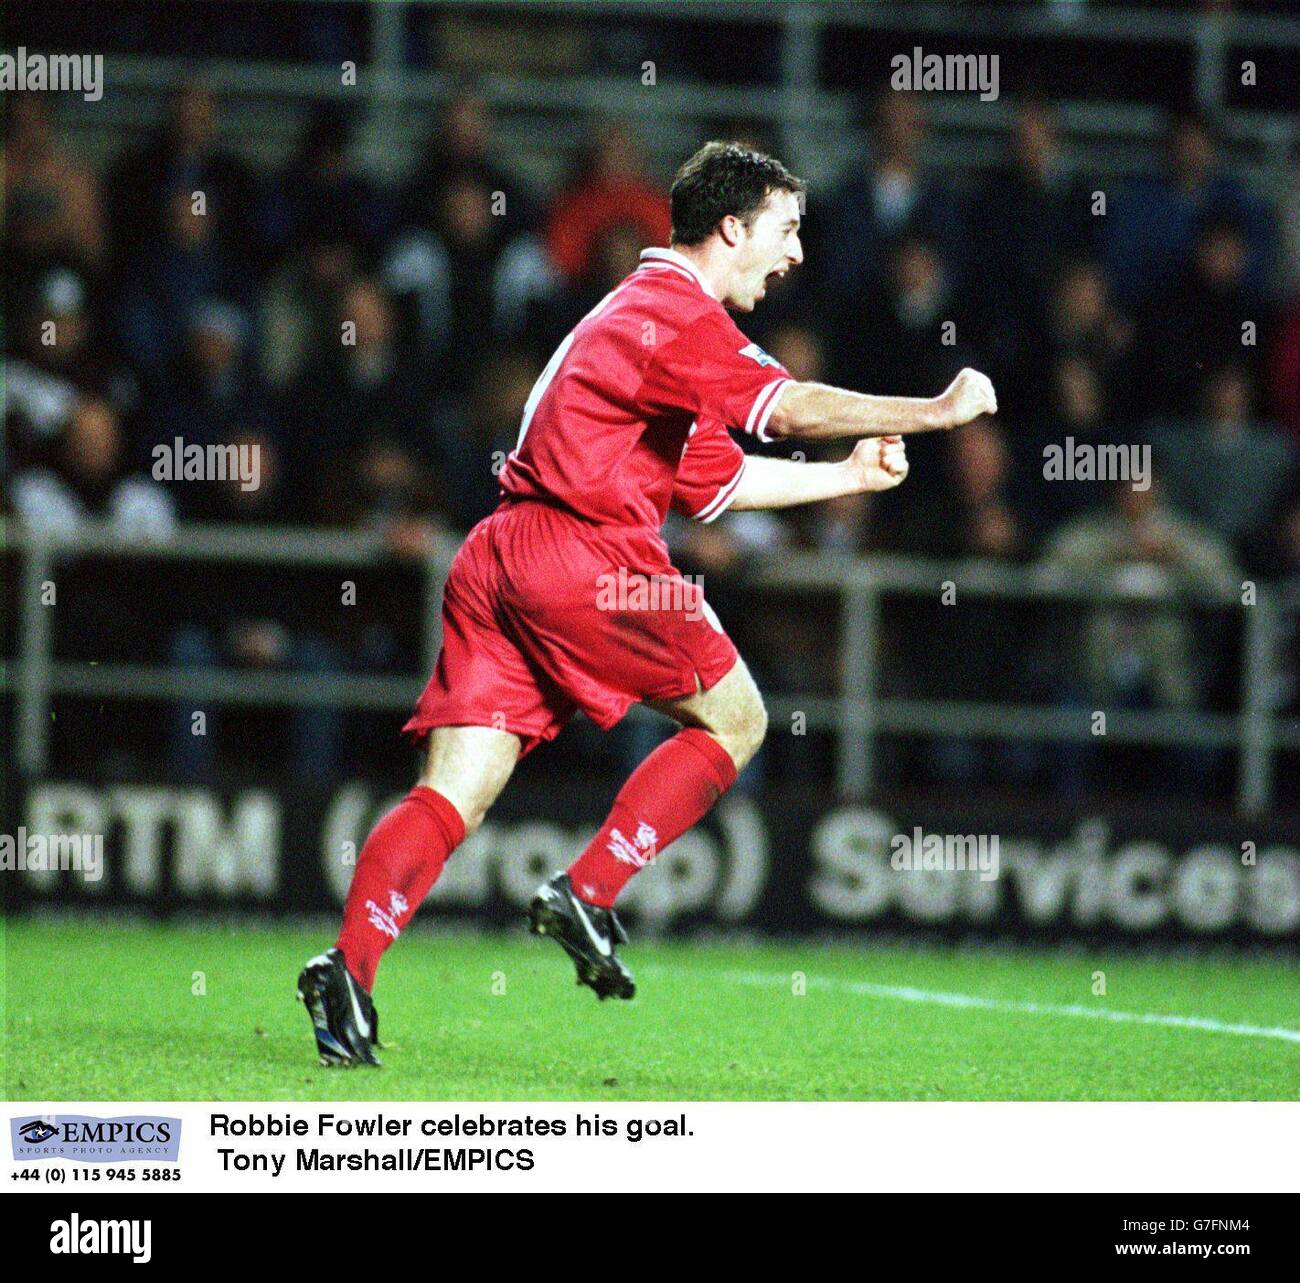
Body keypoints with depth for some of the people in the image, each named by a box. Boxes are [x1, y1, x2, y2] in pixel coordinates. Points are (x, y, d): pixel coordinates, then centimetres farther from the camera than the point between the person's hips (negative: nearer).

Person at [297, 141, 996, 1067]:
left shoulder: (646, 313, 27)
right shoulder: (679, 315, -6)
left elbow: (718, 479, 33)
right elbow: (793, 408, -21)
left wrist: (850, 477, 31)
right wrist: (938, 411, -19)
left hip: (496, 563, 9)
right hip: (586, 557, -9)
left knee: (452, 795, -1)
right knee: (735, 719, 9)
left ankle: (350, 965, -21)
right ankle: (585, 896, 1)